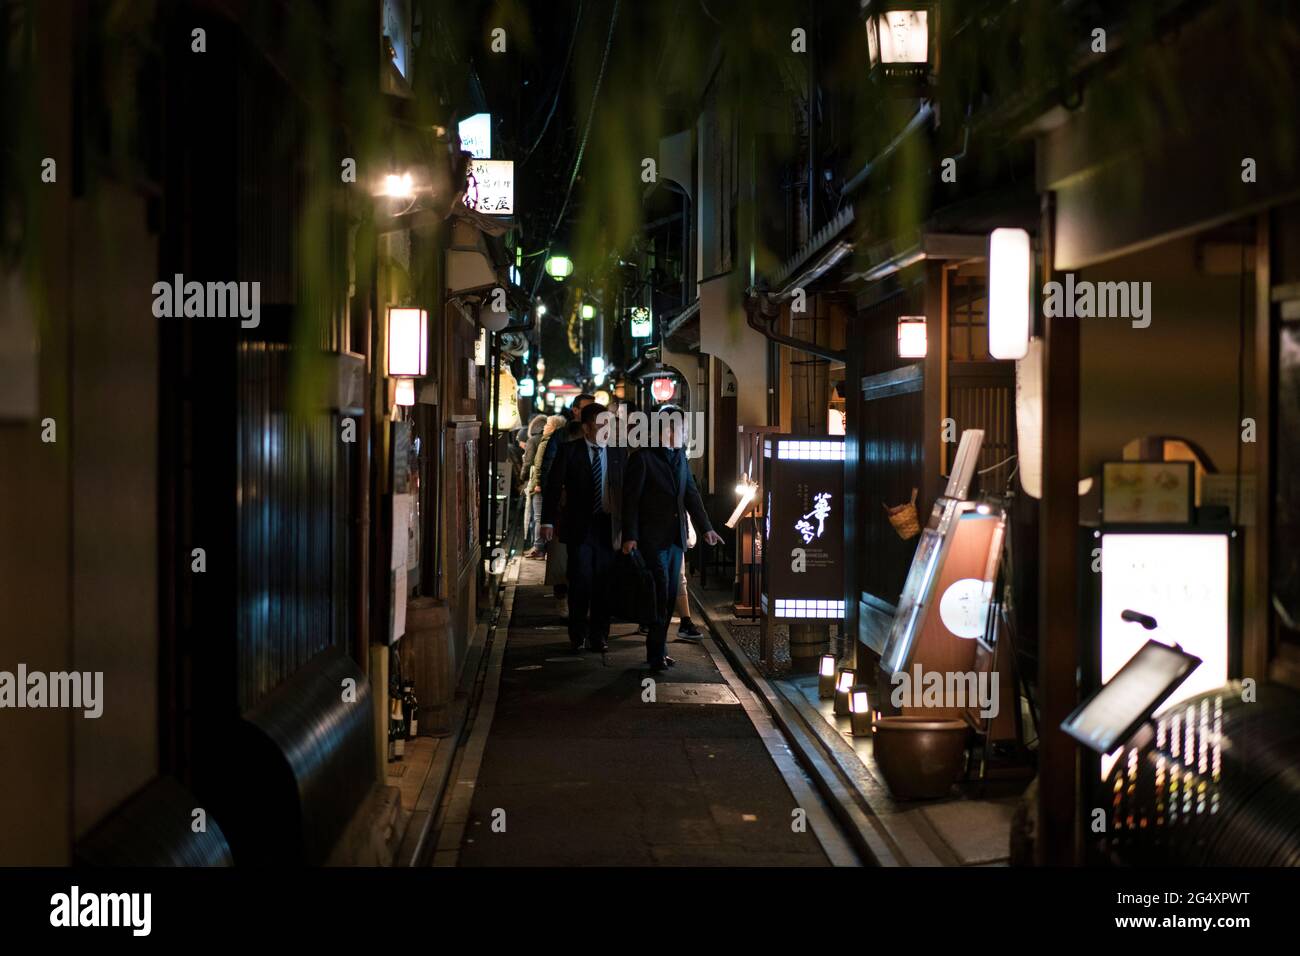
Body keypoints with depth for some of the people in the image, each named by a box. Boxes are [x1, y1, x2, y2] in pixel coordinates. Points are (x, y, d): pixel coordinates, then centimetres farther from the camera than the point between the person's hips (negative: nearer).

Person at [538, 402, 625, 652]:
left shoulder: (619, 452, 6)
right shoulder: (570, 451, -1)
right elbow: (553, 486, -2)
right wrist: (548, 521, -9)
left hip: (608, 526, 2)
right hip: (579, 526, -2)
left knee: (604, 582, 5)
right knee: (580, 580, -2)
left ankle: (599, 635, 17)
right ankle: (578, 635, 12)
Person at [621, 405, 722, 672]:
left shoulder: (680, 457, 12)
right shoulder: (643, 458, -9)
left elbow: (691, 494, 18)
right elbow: (630, 498, -10)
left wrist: (705, 527, 14)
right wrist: (630, 536, -14)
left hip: (676, 537, 7)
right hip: (653, 537, -7)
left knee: (670, 595, 9)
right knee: (660, 593, -9)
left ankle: (657, 649, 17)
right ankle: (657, 654, -2)